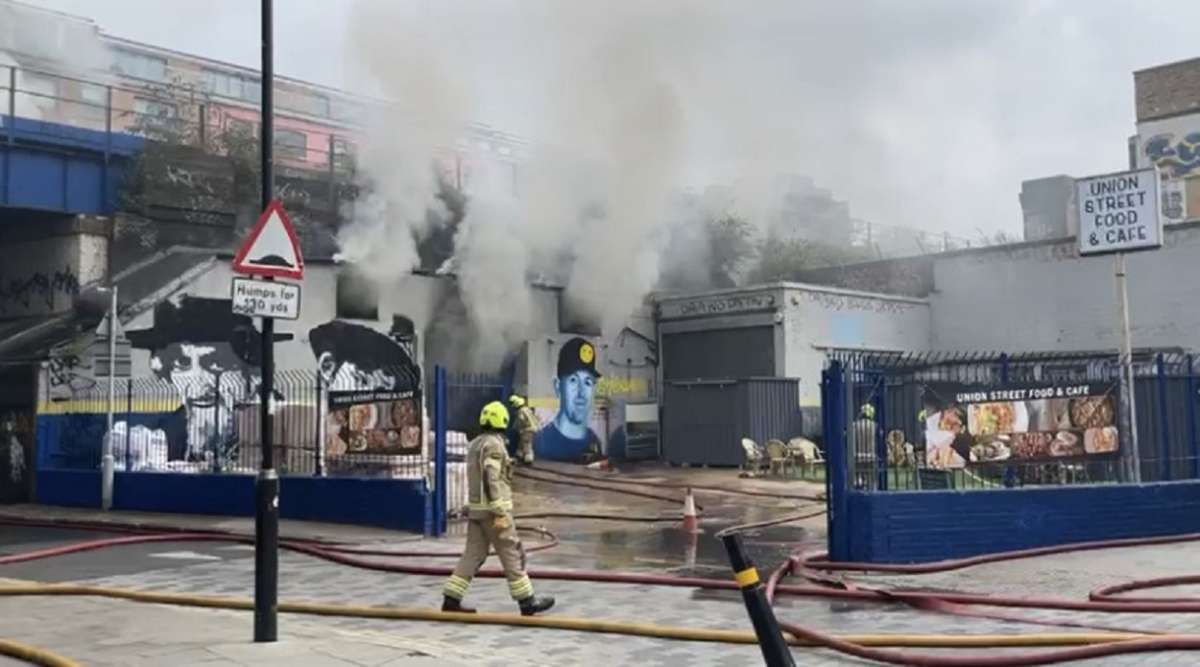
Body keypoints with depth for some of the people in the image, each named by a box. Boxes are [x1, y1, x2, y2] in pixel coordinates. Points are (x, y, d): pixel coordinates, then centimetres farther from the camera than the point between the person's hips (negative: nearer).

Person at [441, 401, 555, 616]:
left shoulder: (475, 444, 14)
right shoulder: (494, 444, -14)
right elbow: (491, 480, -22)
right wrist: (500, 514, -21)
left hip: (475, 507, 9)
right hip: (493, 508, -9)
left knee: (473, 554, 9)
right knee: (512, 555, -1)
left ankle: (451, 599, 5)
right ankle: (527, 601, 4)